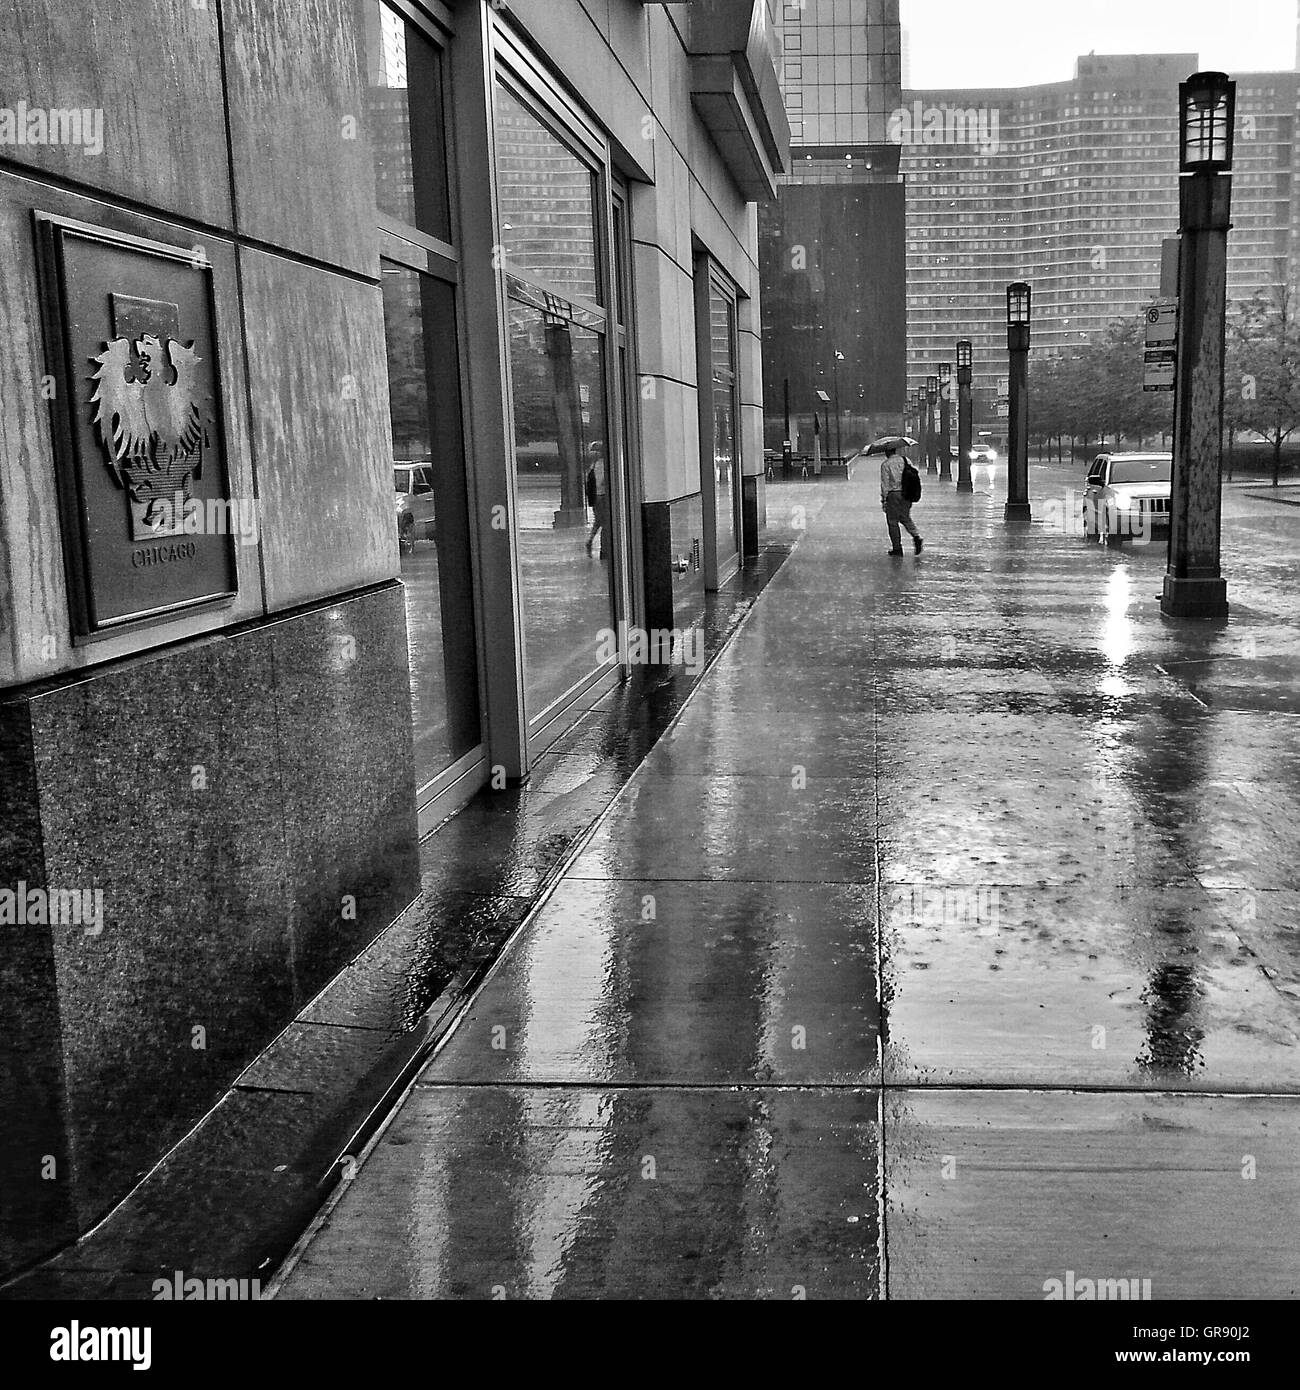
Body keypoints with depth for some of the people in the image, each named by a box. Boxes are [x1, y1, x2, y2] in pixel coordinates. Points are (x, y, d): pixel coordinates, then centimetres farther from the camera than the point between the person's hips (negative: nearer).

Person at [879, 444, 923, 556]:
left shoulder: (885, 464, -7)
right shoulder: (905, 460, 7)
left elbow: (885, 483, -10)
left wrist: (883, 499, -7)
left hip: (893, 494, -5)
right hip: (906, 494, 5)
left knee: (893, 522, 4)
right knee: (906, 518, 19)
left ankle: (897, 548, 5)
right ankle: (916, 537, -3)